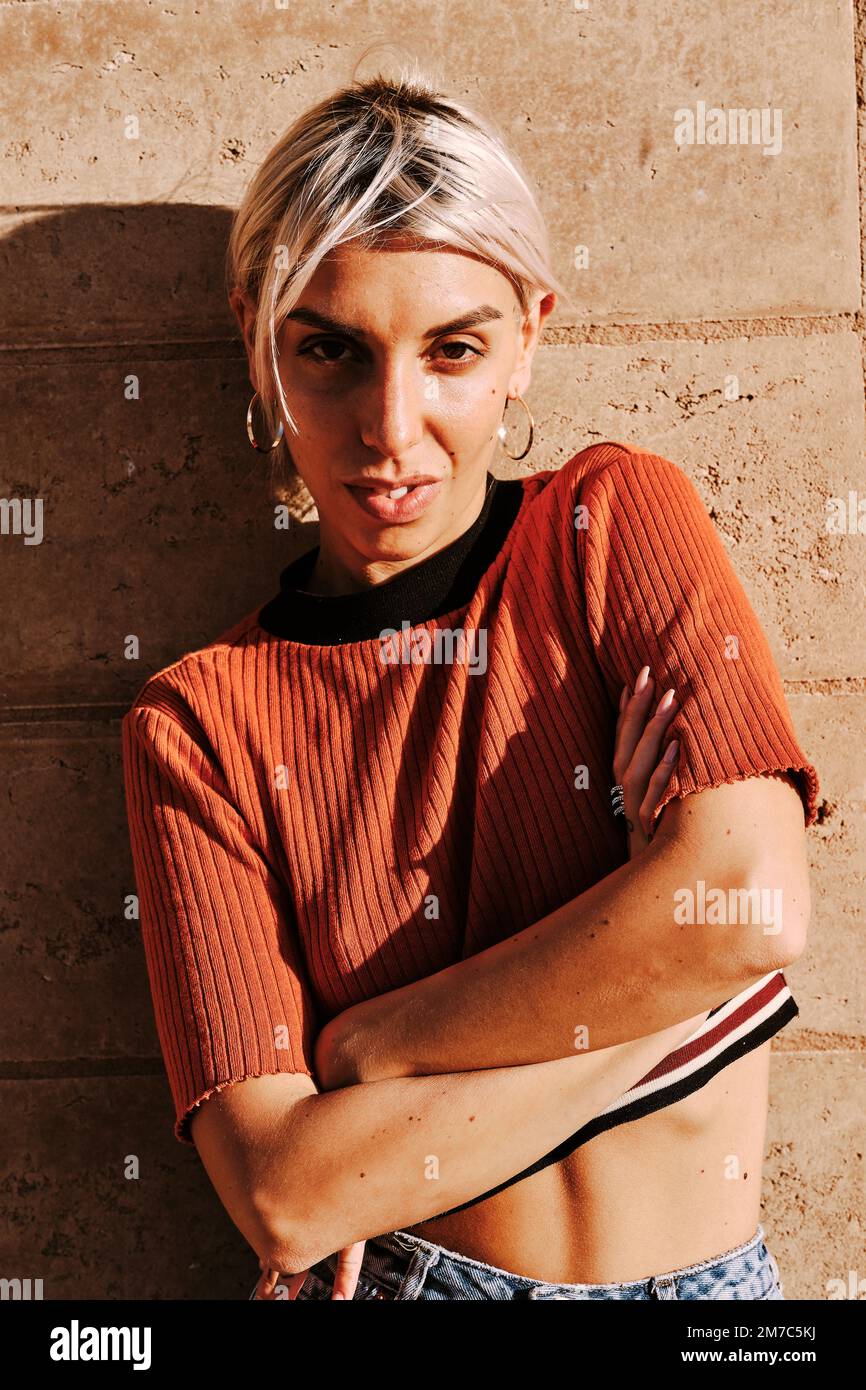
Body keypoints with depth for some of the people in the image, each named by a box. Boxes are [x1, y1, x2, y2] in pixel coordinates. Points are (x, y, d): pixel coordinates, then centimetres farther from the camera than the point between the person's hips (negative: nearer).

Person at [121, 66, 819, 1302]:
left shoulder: (617, 518, -5)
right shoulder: (198, 724, -6)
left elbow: (750, 904, -18)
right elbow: (281, 1192, -14)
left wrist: (366, 1048, -13)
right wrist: (649, 1023, -16)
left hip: (702, 1280, 0)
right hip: (395, 1280, 1)